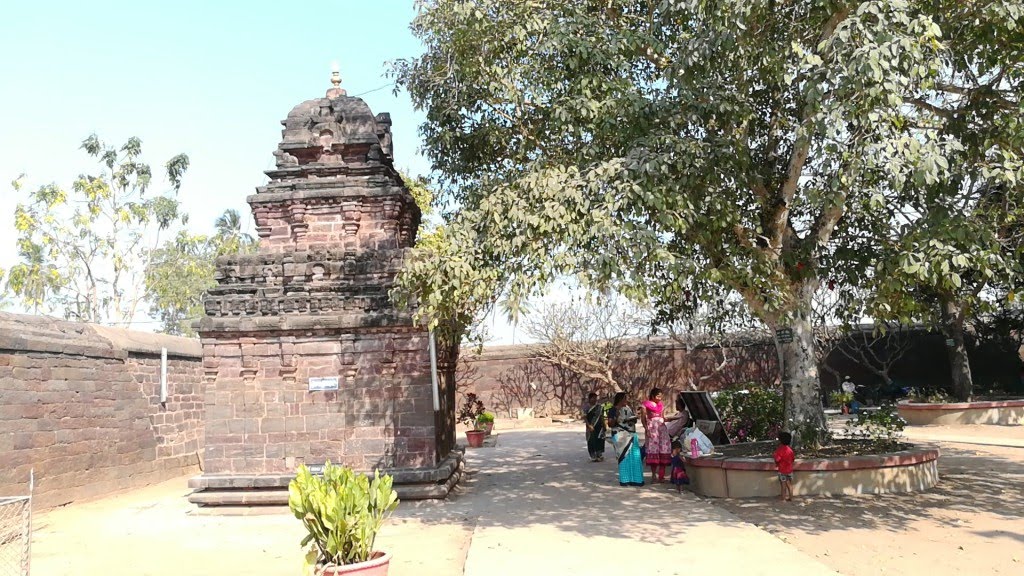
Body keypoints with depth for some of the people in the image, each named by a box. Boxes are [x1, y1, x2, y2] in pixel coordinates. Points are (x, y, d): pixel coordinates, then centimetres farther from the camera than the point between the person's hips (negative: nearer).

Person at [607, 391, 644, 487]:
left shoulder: (628, 408, 14)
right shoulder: (613, 410, -2)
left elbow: (635, 420, 22)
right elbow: (610, 424, -5)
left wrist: (632, 420, -1)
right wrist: (616, 417, -23)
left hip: (631, 435, 5)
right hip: (620, 436, -5)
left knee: (635, 457, 0)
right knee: (624, 457, -7)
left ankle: (635, 479, 7)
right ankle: (624, 480, 1)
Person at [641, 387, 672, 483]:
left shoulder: (661, 405, 18)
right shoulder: (646, 404, 4)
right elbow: (643, 418, 0)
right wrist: (646, 429, -11)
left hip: (662, 427, 4)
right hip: (651, 427, -4)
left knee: (663, 449, -5)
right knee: (653, 450, -6)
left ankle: (661, 475, -4)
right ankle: (654, 474, -2)